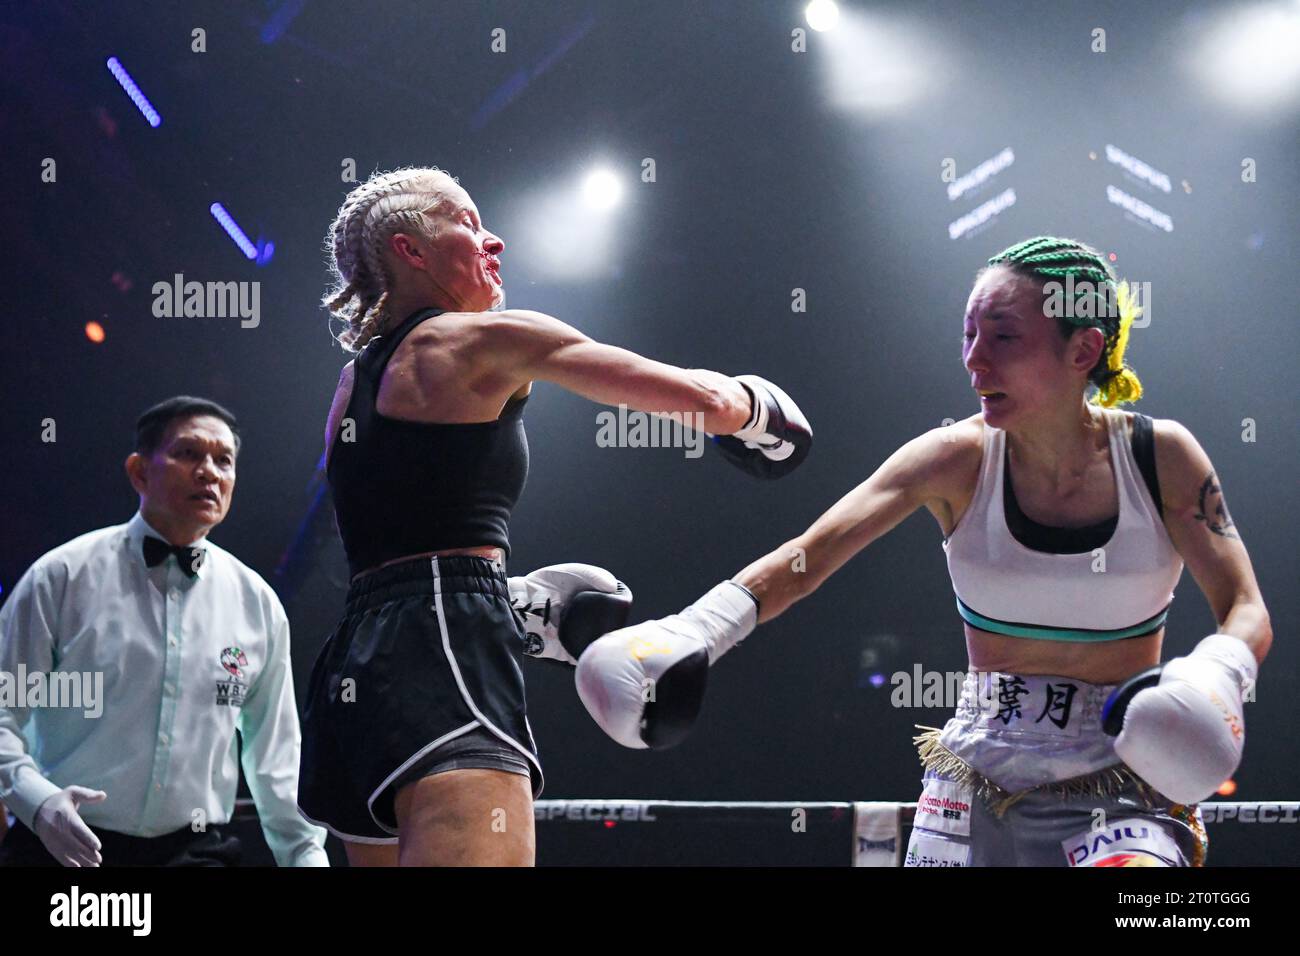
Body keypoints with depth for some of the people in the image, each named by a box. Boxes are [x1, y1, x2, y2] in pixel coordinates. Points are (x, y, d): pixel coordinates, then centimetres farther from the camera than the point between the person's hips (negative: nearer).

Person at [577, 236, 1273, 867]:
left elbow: (1247, 611, -5)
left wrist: (1212, 681, -27)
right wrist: (694, 632, -29)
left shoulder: (1161, 458, -7)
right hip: (975, 779, 2)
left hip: (1122, 788, -2)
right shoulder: (956, 461, -6)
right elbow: (807, 557, -13)